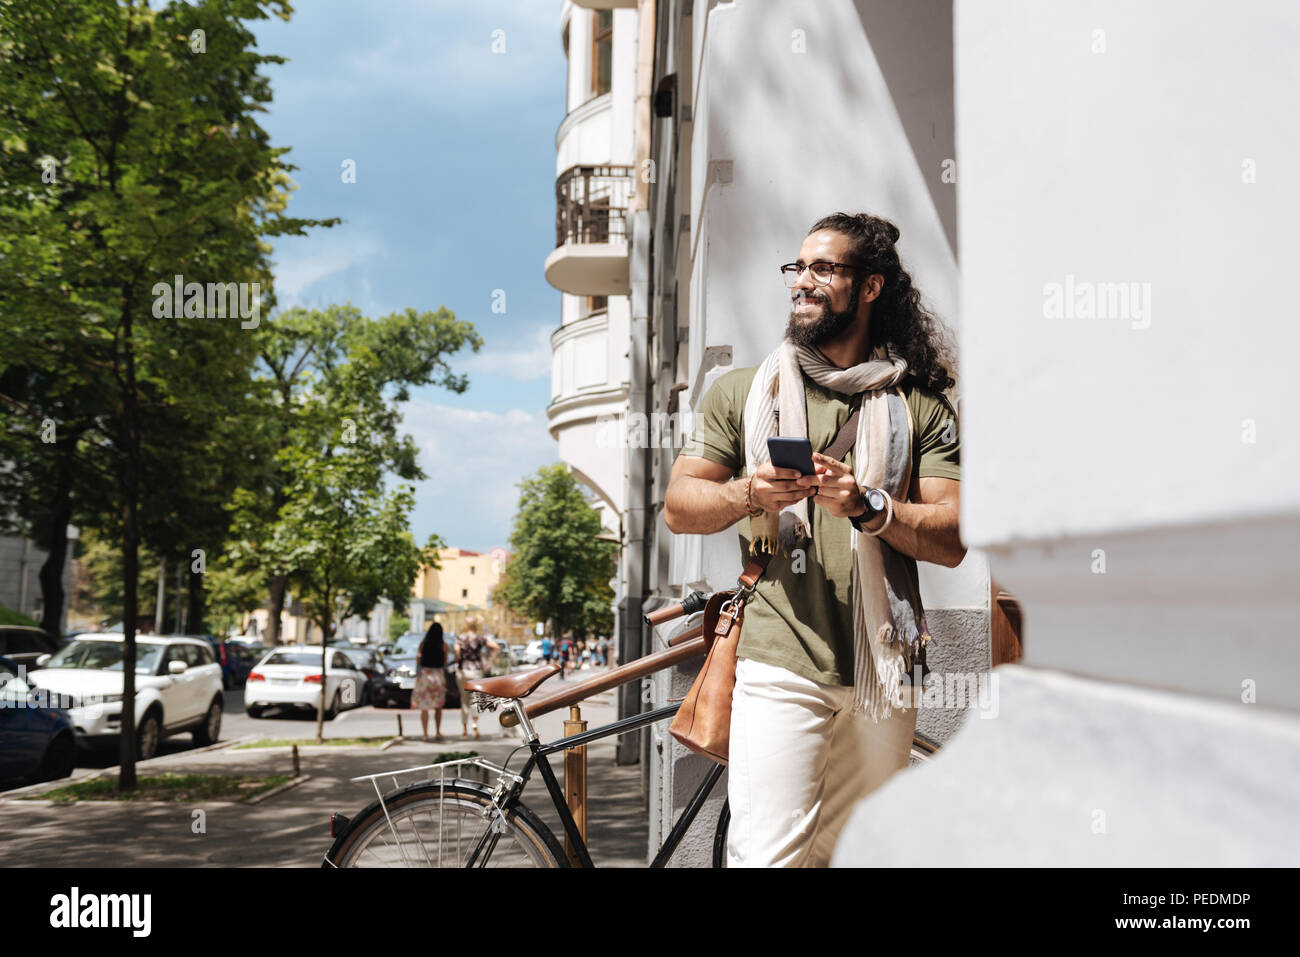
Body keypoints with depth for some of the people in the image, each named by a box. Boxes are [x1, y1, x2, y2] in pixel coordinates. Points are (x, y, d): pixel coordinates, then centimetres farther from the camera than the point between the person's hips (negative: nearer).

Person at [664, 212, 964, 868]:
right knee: (767, 853, -12)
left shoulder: (920, 407, 11)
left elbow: (952, 542, 2)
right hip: (779, 662, -1)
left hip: (884, 667, 2)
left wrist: (866, 506, -15)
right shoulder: (742, 391, 11)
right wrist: (750, 494, -11)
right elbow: (677, 508, 9)